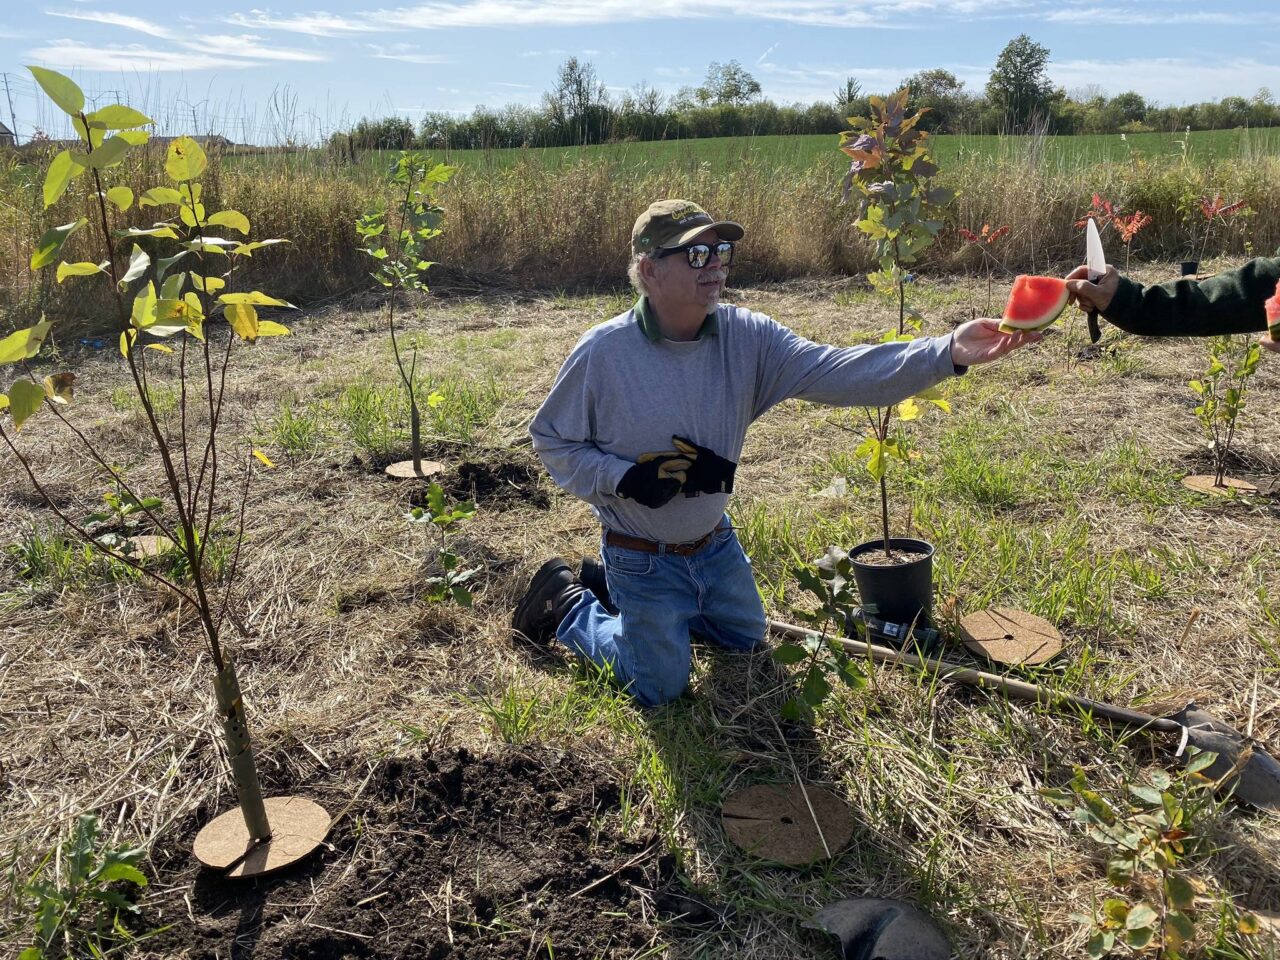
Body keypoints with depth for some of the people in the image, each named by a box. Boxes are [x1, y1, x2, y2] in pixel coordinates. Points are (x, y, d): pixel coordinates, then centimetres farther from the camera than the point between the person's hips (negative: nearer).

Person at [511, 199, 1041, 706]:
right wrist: (625, 478, -27)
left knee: (747, 640, 27)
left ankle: (621, 593, 40)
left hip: (714, 544, 5)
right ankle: (568, 605, 28)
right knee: (661, 688, 8)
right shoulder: (601, 353, -23)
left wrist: (947, 352, -40)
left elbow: (837, 372, -27)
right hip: (644, 561, -5)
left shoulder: (745, 336, -15)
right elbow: (551, 438, -10)